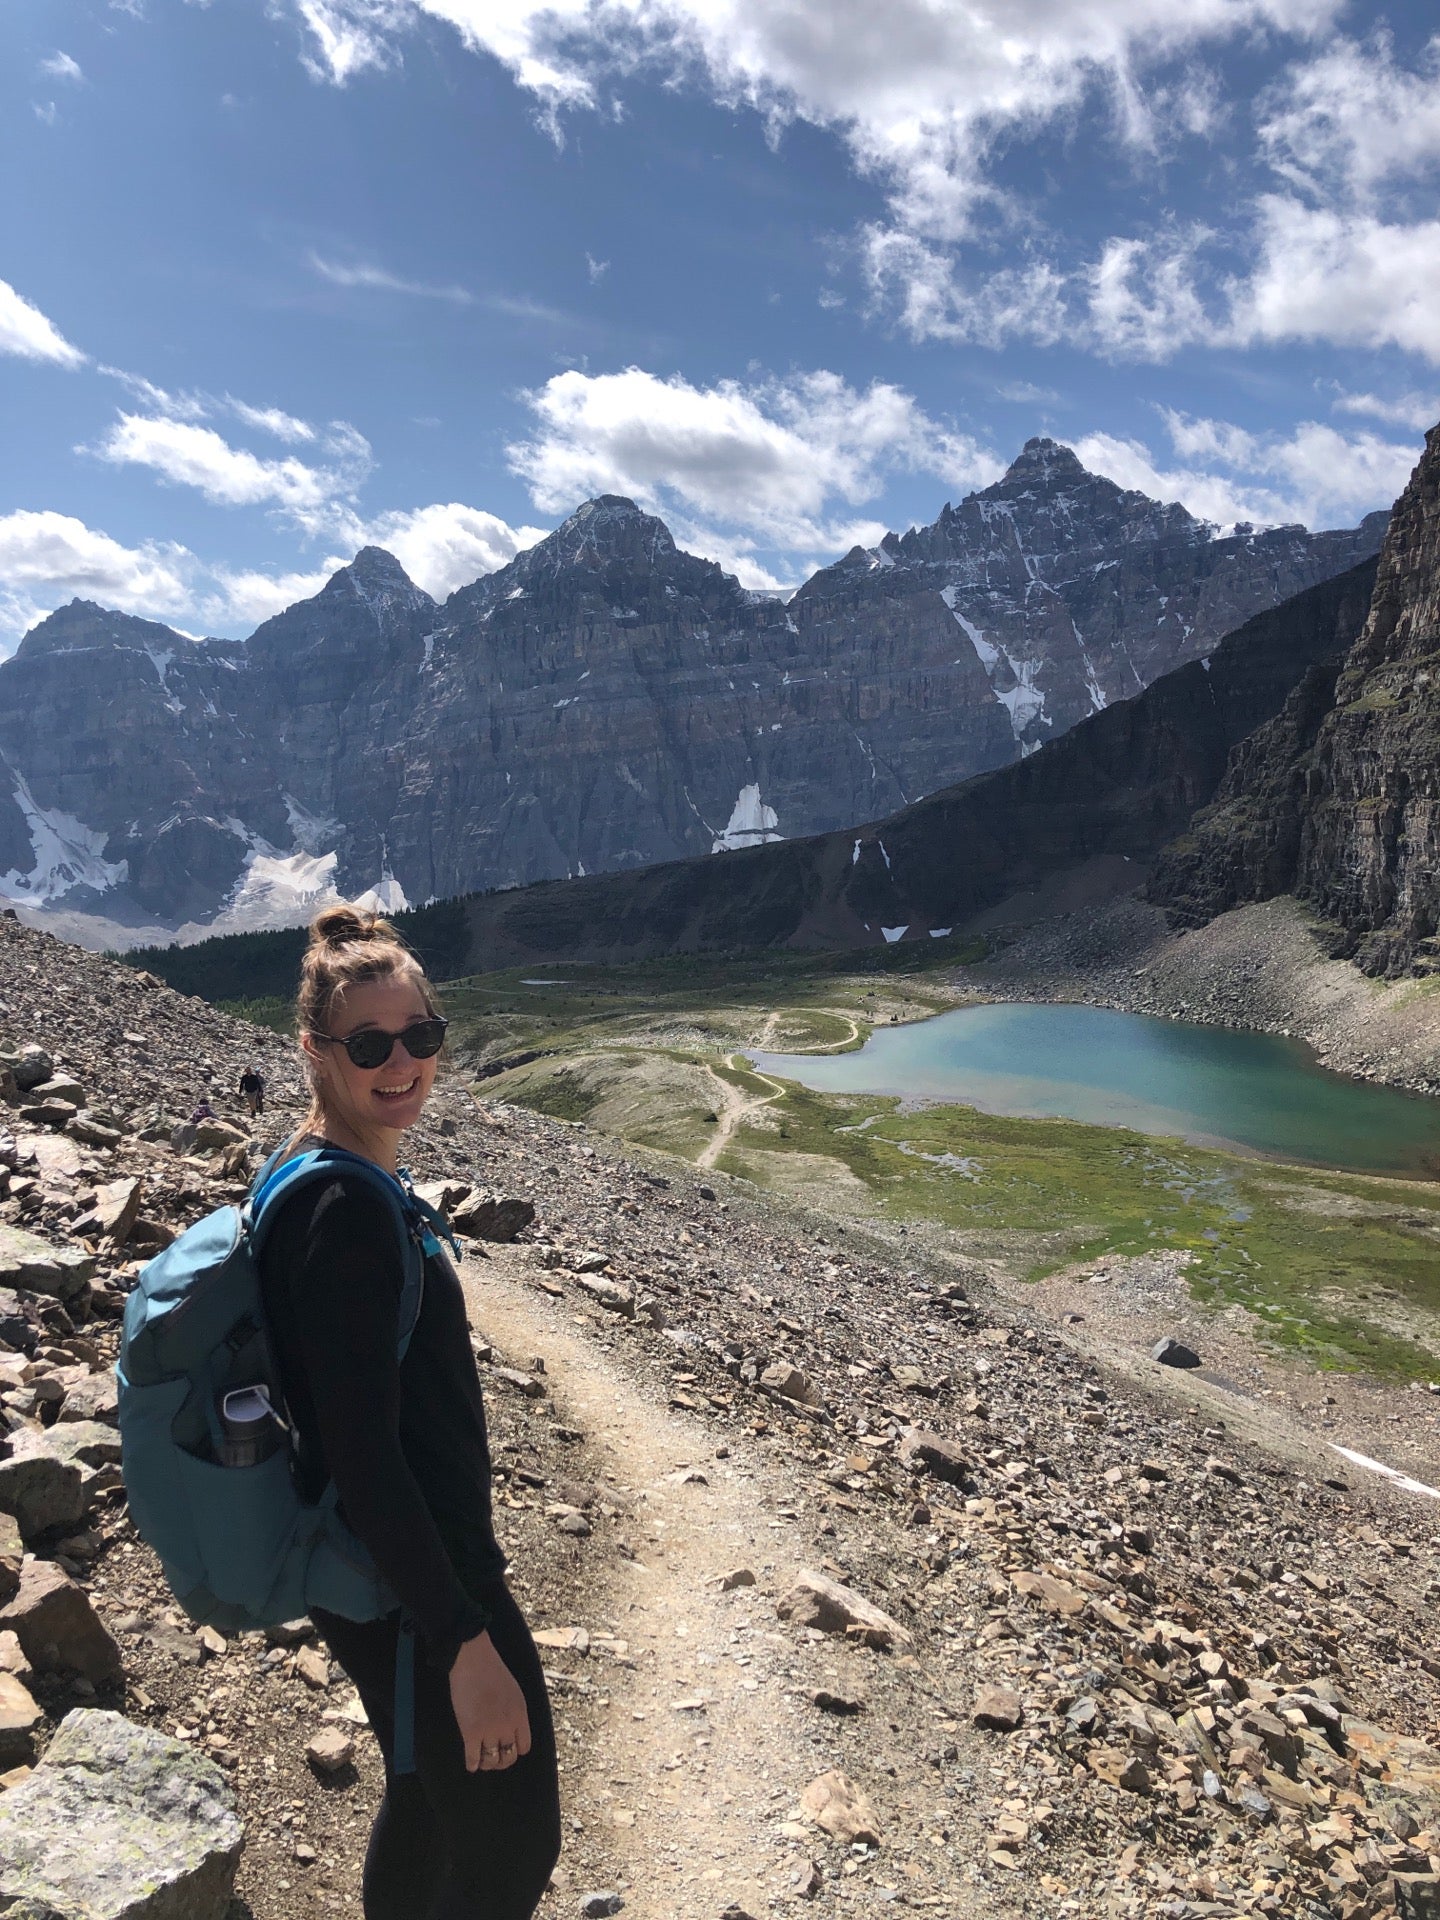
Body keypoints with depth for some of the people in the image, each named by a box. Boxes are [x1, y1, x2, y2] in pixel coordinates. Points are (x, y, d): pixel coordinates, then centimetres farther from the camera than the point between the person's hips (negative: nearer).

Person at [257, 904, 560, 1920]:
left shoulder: (333, 1179, 4)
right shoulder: (344, 1211, -26)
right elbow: (360, 1450, -27)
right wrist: (464, 1641, -23)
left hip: (393, 1559, 10)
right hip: (412, 1585, -9)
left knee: (429, 1798, 27)